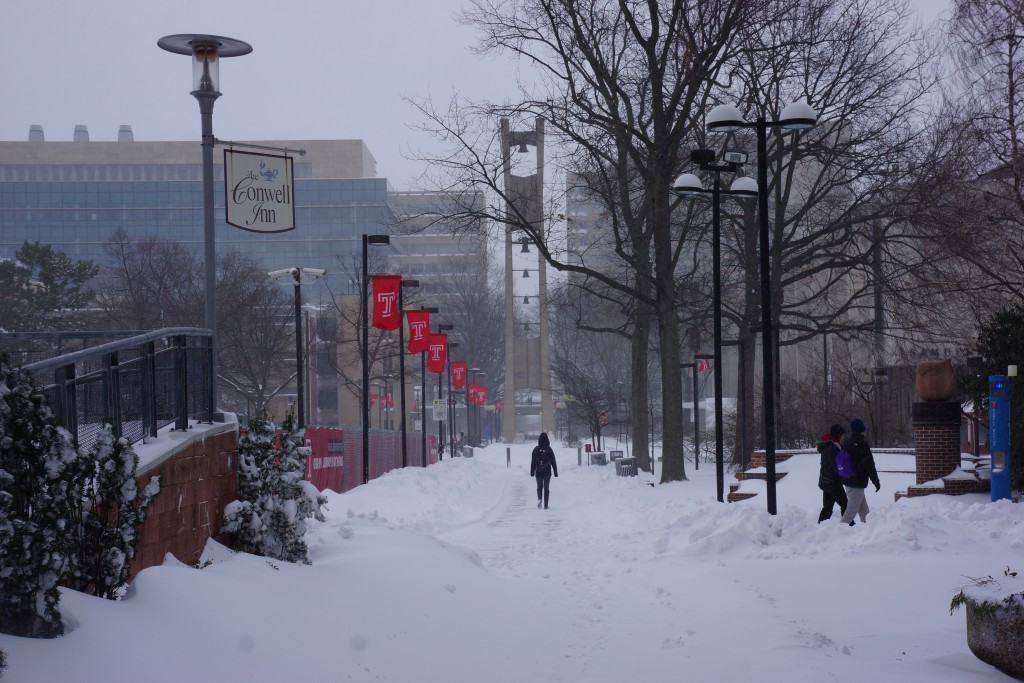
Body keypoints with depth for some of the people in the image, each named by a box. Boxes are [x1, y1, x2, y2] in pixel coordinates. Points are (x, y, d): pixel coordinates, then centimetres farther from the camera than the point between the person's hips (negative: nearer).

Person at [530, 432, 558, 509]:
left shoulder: (536, 449, -3)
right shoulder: (549, 449, -4)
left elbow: (533, 461, -1)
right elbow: (553, 462, -1)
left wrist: (532, 472, 6)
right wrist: (555, 472, 5)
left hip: (538, 472, 0)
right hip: (547, 472, 0)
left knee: (539, 487, 14)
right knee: (546, 488, 7)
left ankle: (539, 498, -14)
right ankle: (545, 505, 4)